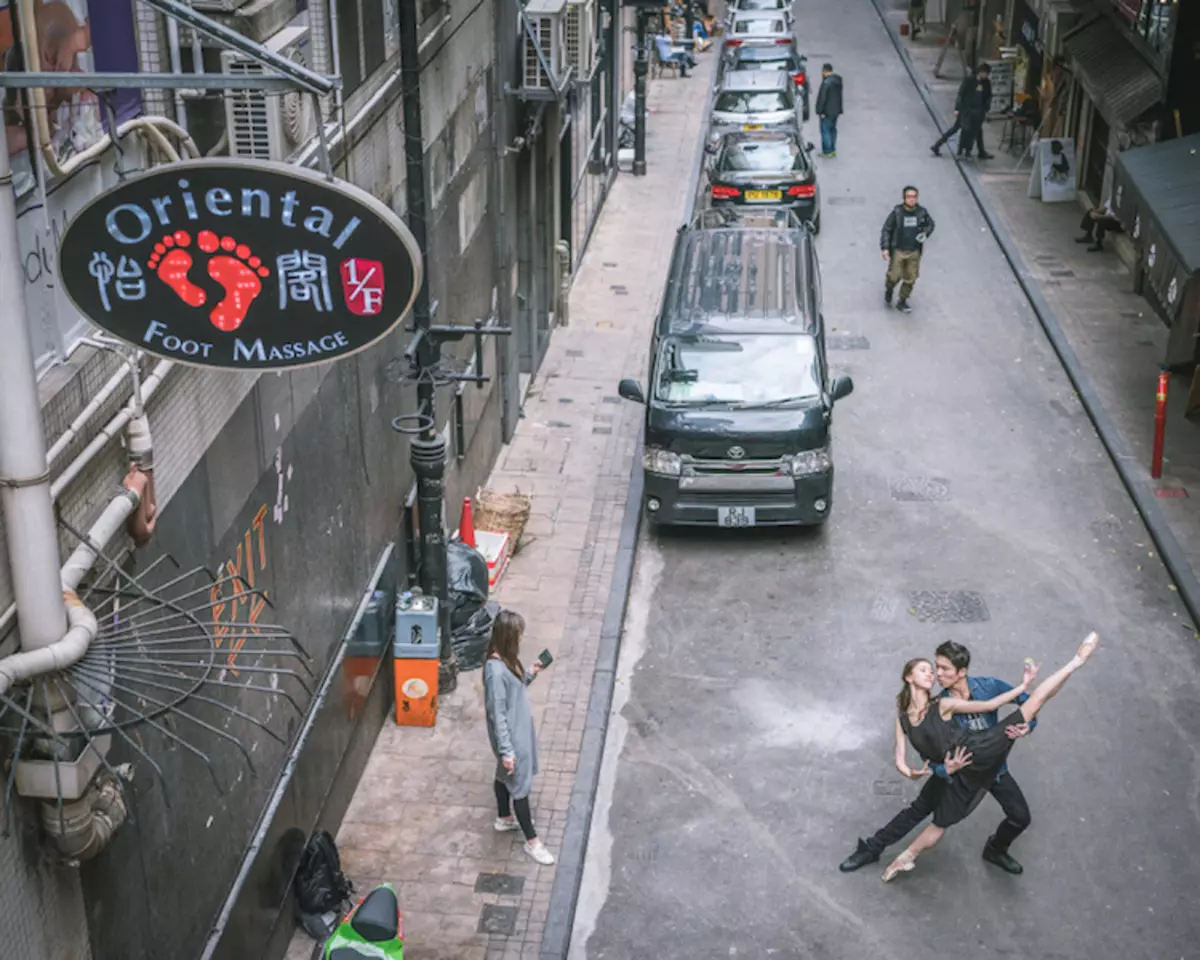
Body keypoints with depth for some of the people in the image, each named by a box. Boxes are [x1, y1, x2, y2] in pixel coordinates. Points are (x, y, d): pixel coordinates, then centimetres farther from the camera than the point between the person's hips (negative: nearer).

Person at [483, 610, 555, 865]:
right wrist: (506, 750, -24)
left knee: (506, 775, 28)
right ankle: (531, 841, 20)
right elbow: (497, 714, -28)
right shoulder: (496, 670, -33)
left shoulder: (505, 658, -5)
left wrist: (530, 675, -2)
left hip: (519, 728, 9)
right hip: (511, 735, -9)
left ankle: (504, 818, 49)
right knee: (520, 784, 6)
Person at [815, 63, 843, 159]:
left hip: (827, 111, -9)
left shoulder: (826, 82, -23)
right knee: (832, 129, 18)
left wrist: (820, 111, -14)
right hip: (836, 110, 9)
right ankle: (832, 150, 26)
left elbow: (822, 98, -21)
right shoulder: (838, 80, 5)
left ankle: (827, 152, 3)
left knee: (825, 130, 0)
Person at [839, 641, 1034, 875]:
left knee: (1021, 817, 3)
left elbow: (1026, 700, -7)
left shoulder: (989, 687, -23)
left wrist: (1027, 726, -27)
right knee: (919, 809, 2)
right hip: (957, 765, -1)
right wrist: (945, 770, -39)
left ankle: (995, 850, 35)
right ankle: (872, 848, 16)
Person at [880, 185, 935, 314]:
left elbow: (930, 224, 9)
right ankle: (889, 289, 41)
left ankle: (902, 303, 26)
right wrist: (885, 248, -19)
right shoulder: (897, 212, -18)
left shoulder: (921, 212, -11)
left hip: (914, 252, 2)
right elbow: (886, 230, -11)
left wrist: (925, 234, -11)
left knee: (910, 278, 8)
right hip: (898, 251, -2)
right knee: (894, 276, 6)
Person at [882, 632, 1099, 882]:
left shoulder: (943, 705, -3)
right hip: (964, 771, 1)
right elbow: (900, 761, -1)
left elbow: (989, 705, 0)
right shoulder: (902, 720, 0)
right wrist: (910, 773, -24)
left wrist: (1023, 685, -4)